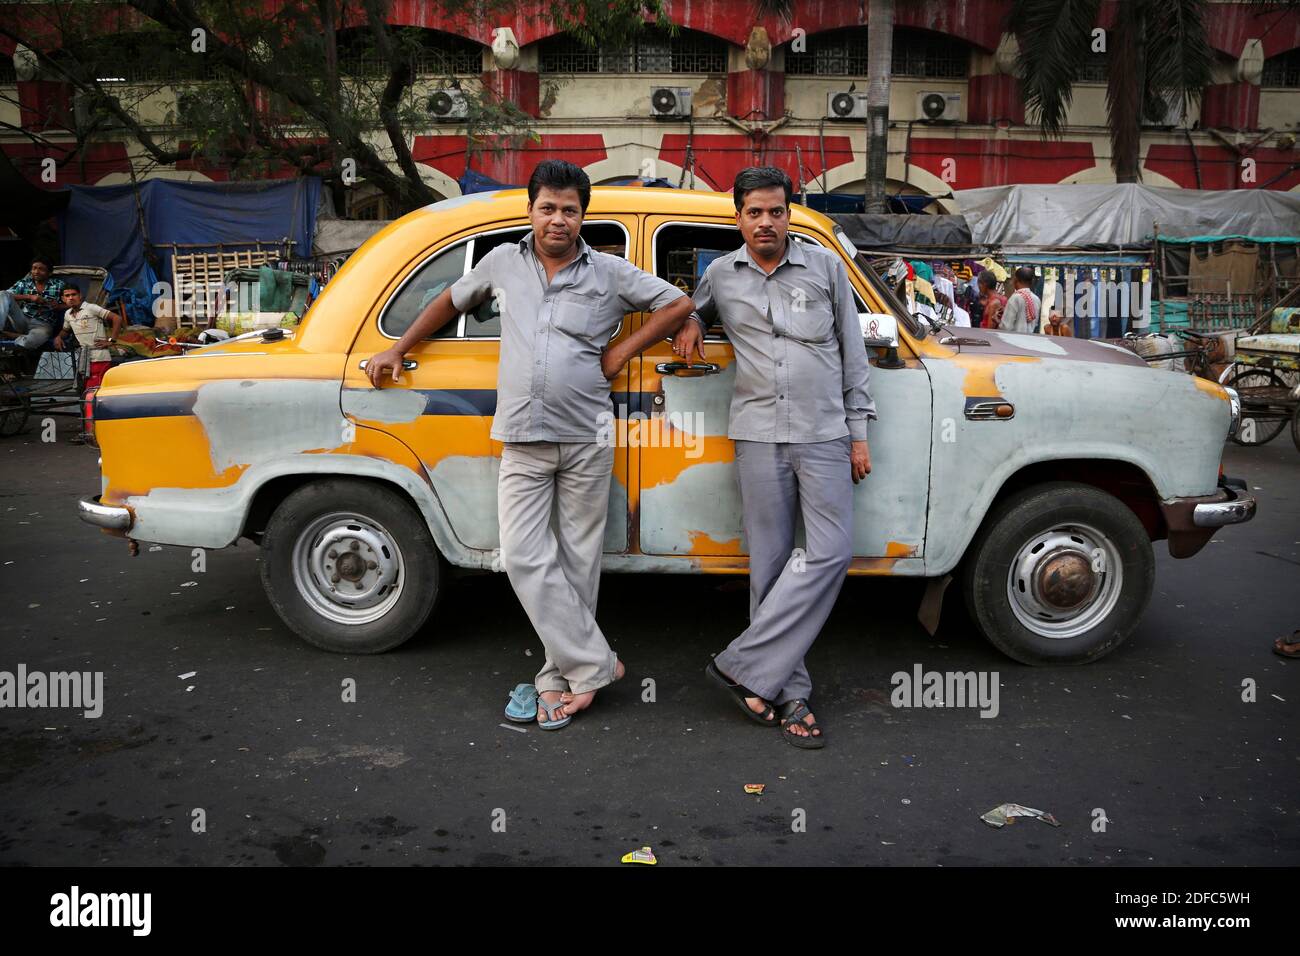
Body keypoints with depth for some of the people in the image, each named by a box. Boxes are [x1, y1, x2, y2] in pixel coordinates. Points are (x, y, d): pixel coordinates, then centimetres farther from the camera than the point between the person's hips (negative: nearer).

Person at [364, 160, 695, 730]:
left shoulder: (611, 273, 3)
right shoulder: (503, 263, 9)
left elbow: (679, 304, 8)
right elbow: (451, 301, 25)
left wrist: (623, 351, 0)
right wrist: (398, 349, 26)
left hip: (586, 440, -1)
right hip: (521, 441, 2)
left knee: (577, 561, 5)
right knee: (525, 558, -7)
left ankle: (558, 676, 17)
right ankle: (594, 665, 3)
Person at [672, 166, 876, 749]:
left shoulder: (825, 266, 6)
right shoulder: (720, 275, 10)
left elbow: (852, 351, 9)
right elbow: (695, 308, 33)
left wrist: (858, 431, 6)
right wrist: (690, 324, 8)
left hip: (823, 434, 0)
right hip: (758, 435, 1)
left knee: (830, 553, -11)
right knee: (770, 563, 1)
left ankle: (744, 666, -3)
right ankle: (790, 693, 9)